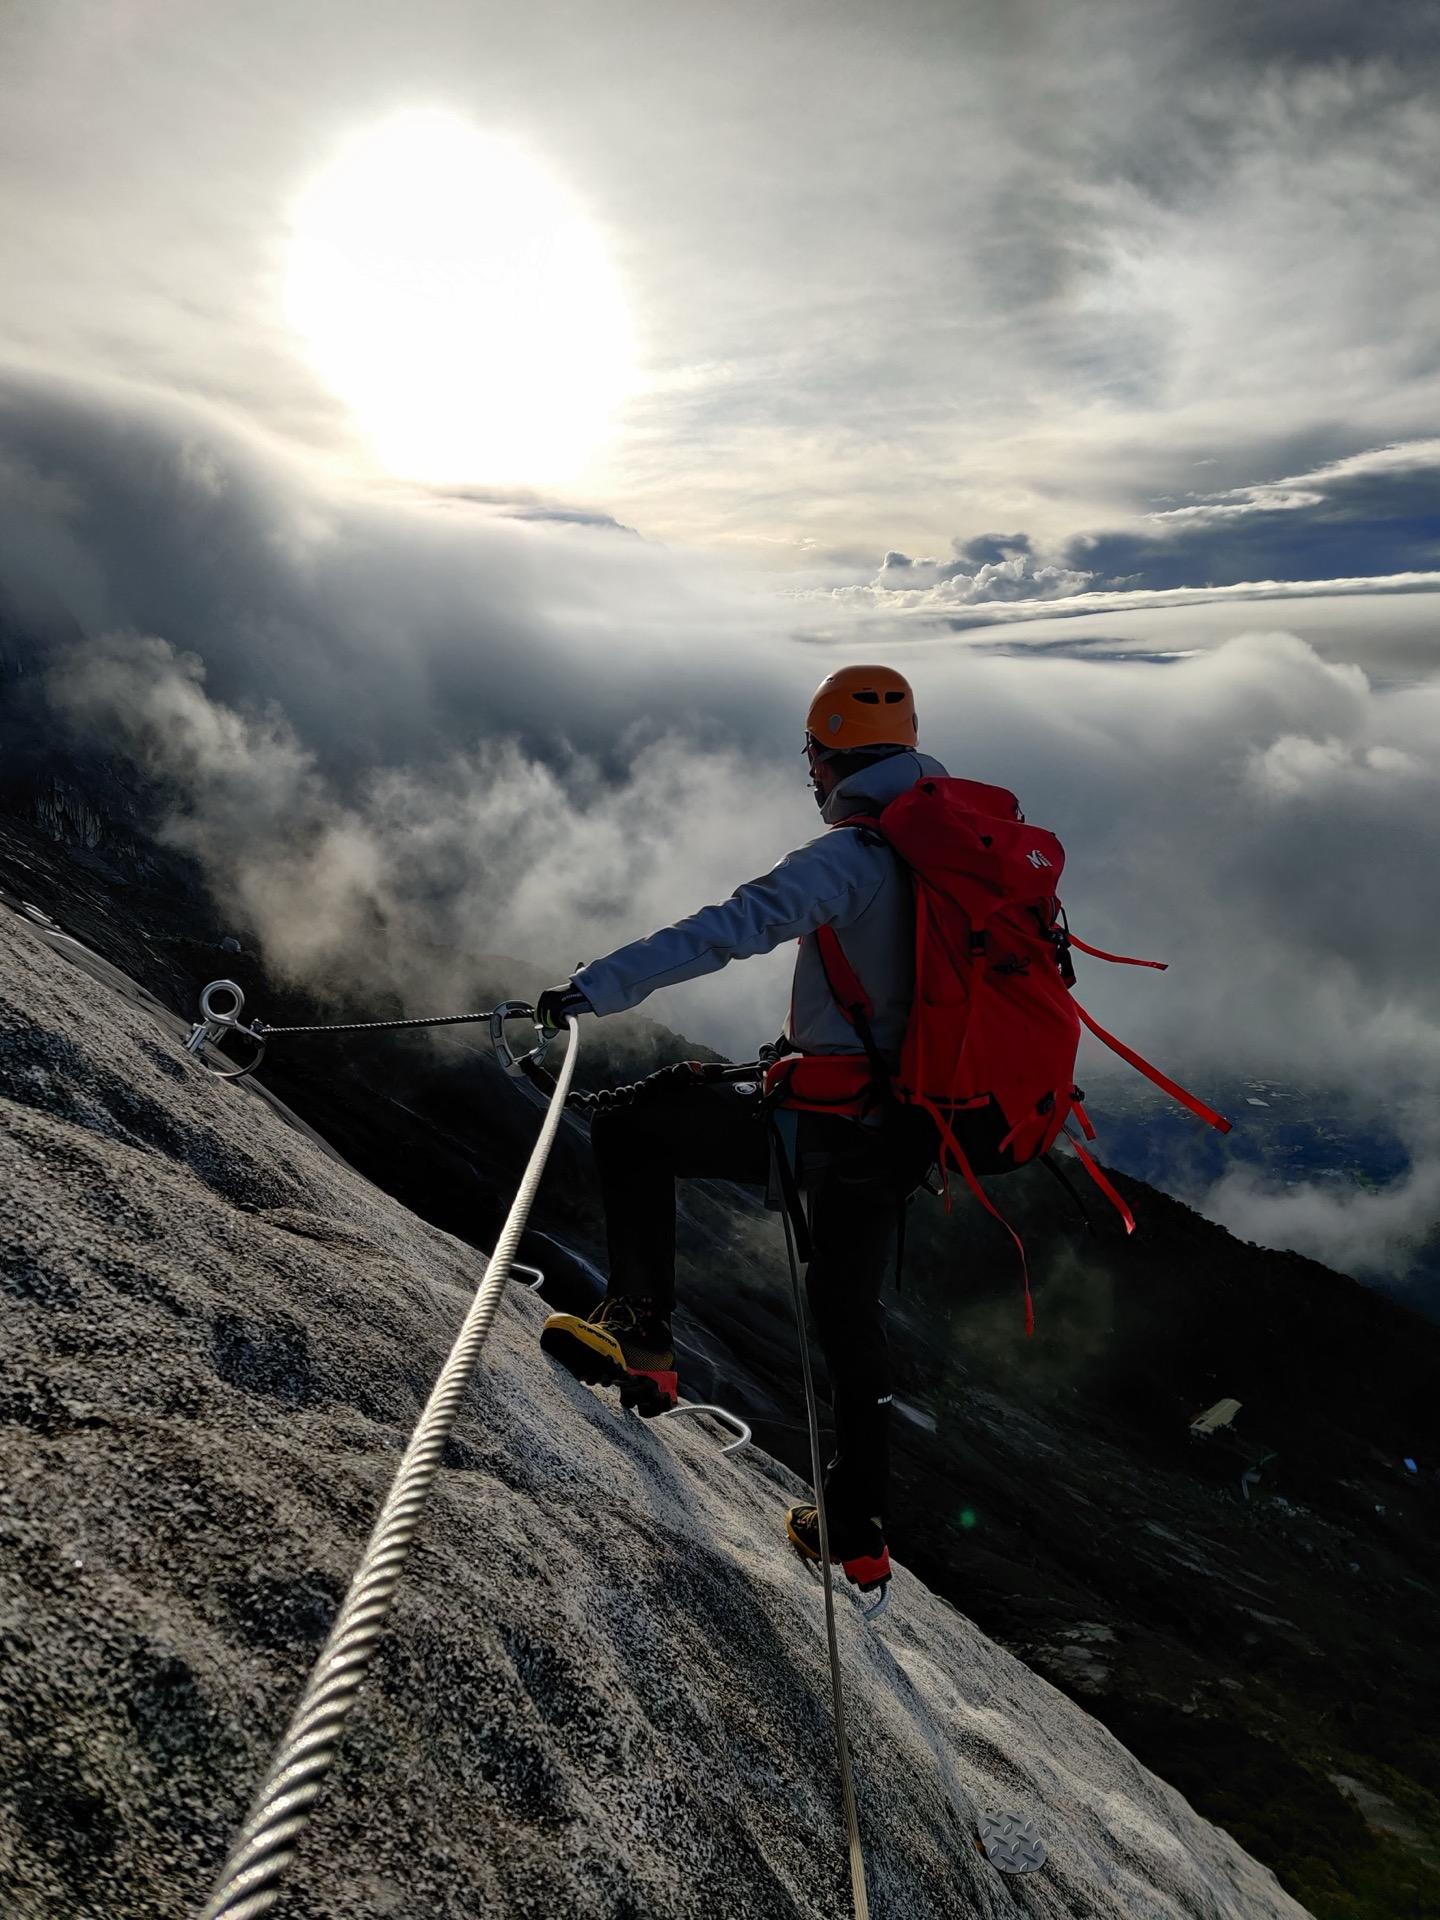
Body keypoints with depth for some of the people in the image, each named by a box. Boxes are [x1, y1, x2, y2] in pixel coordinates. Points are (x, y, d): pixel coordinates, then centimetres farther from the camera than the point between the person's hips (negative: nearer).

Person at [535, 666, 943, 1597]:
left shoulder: (853, 856, -15)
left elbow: (734, 926, -29)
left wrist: (600, 986, -32)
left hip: (829, 1115, -8)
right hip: (905, 1128, 8)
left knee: (630, 1127, 5)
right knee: (849, 1308, 22)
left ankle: (640, 1328, 0)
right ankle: (858, 1529, 31)